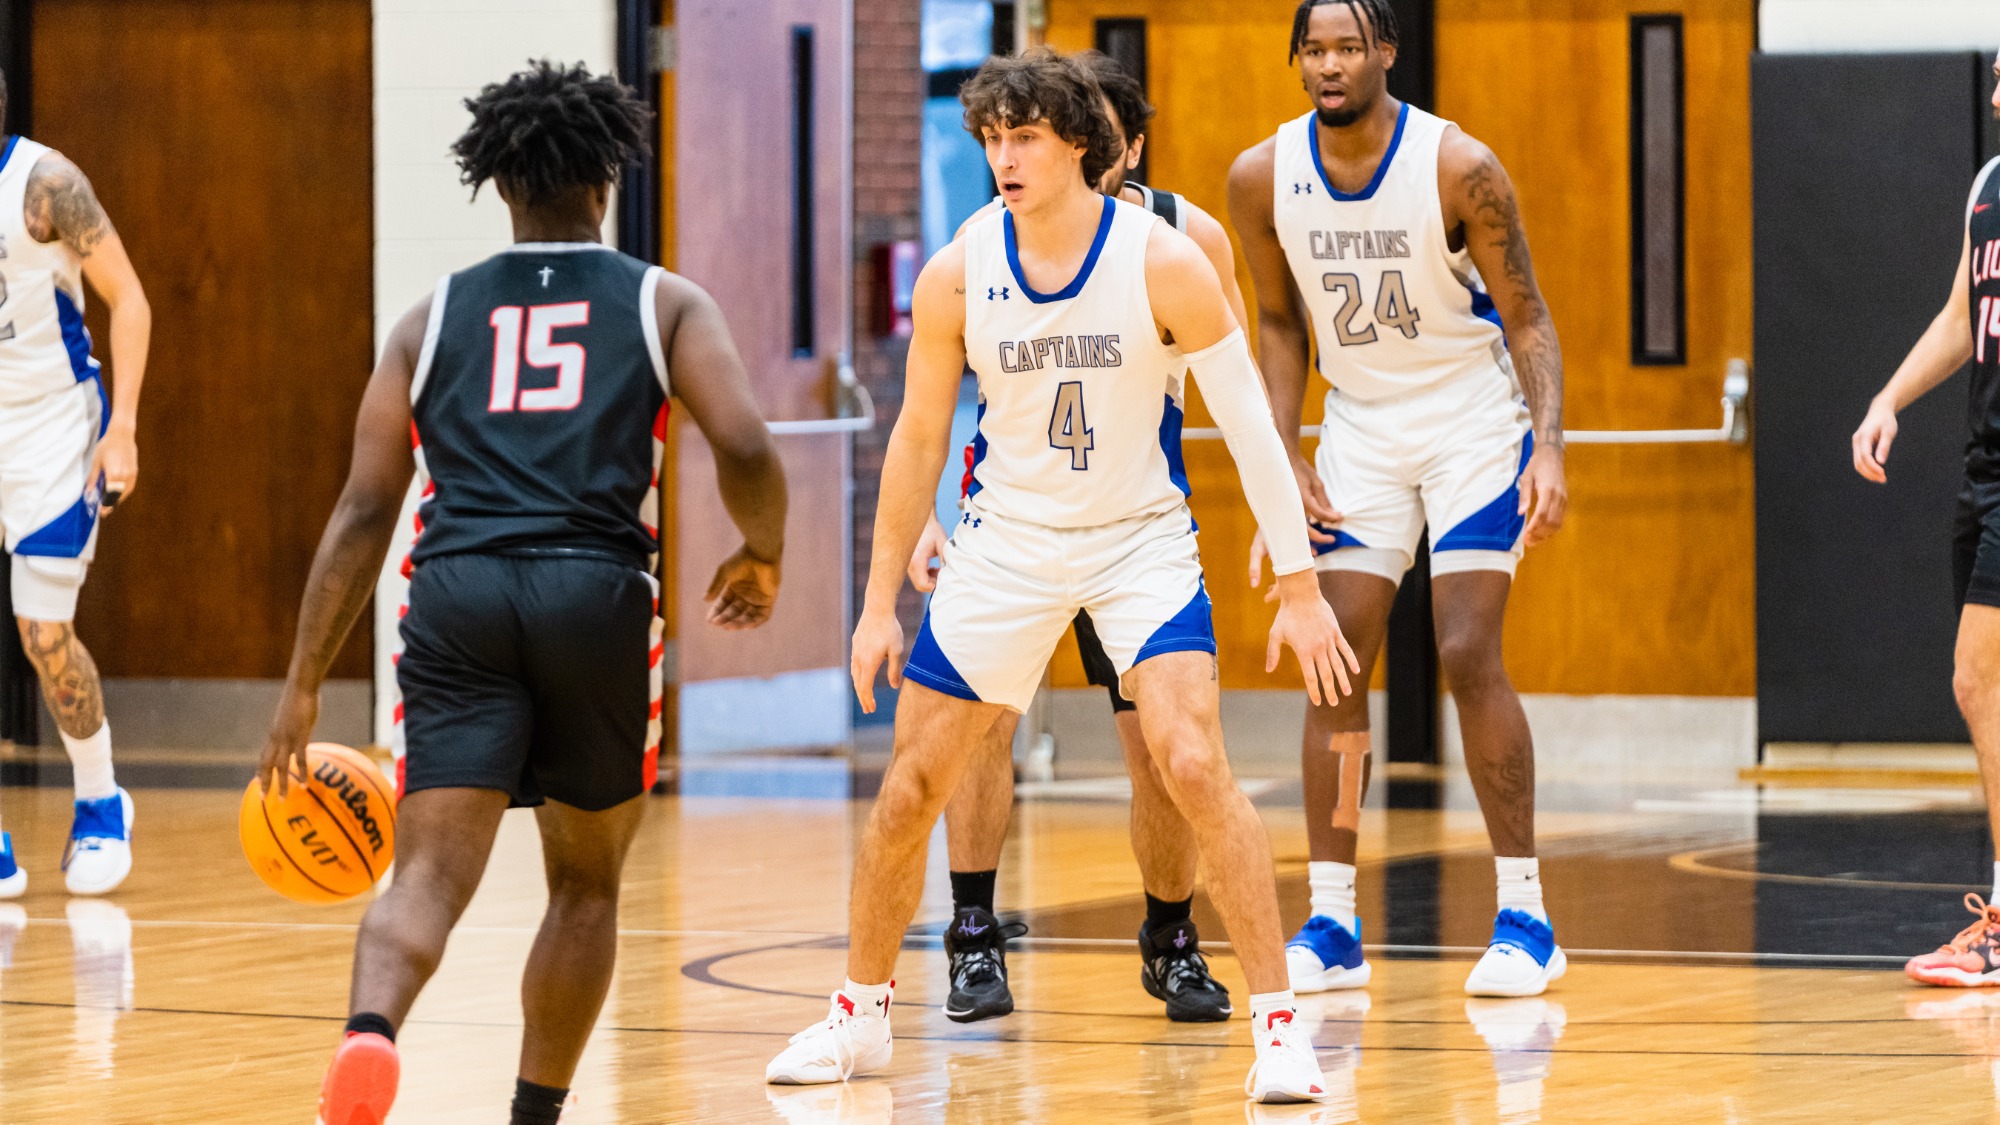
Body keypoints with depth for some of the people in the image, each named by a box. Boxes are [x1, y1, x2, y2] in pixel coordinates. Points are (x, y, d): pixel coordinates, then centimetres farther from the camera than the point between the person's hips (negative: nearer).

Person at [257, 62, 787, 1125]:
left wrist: (303, 687, 12)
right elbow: (745, 449, -2)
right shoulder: (665, 303, 14)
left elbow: (366, 508, 11)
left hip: (458, 597, 1)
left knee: (429, 877, -9)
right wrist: (762, 556, 19)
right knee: (587, 881, 19)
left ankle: (368, 1031, -40)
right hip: (598, 596, -1)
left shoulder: (433, 318, 18)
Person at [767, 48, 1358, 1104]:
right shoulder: (957, 276, -10)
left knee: (1194, 763, -20)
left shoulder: (1165, 262, -17)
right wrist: (879, 602, 4)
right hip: (1007, 539, 3)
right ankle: (860, 1013, 23)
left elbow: (1249, 423, -11)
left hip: (1141, 538, -2)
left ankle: (1278, 1024, -12)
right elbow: (917, 441, 2)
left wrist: (1300, 588, -13)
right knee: (911, 785, 3)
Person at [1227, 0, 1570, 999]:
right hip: (1360, 425, 4)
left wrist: (1549, 448, -24)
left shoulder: (1458, 167, -19)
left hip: (1475, 419, -4)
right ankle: (1331, 926, 3)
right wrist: (1286, 460, -2)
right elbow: (1281, 320, 5)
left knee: (1468, 655, -13)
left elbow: (1526, 315, -12)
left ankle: (1524, 917, -5)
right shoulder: (1263, 177, -8)